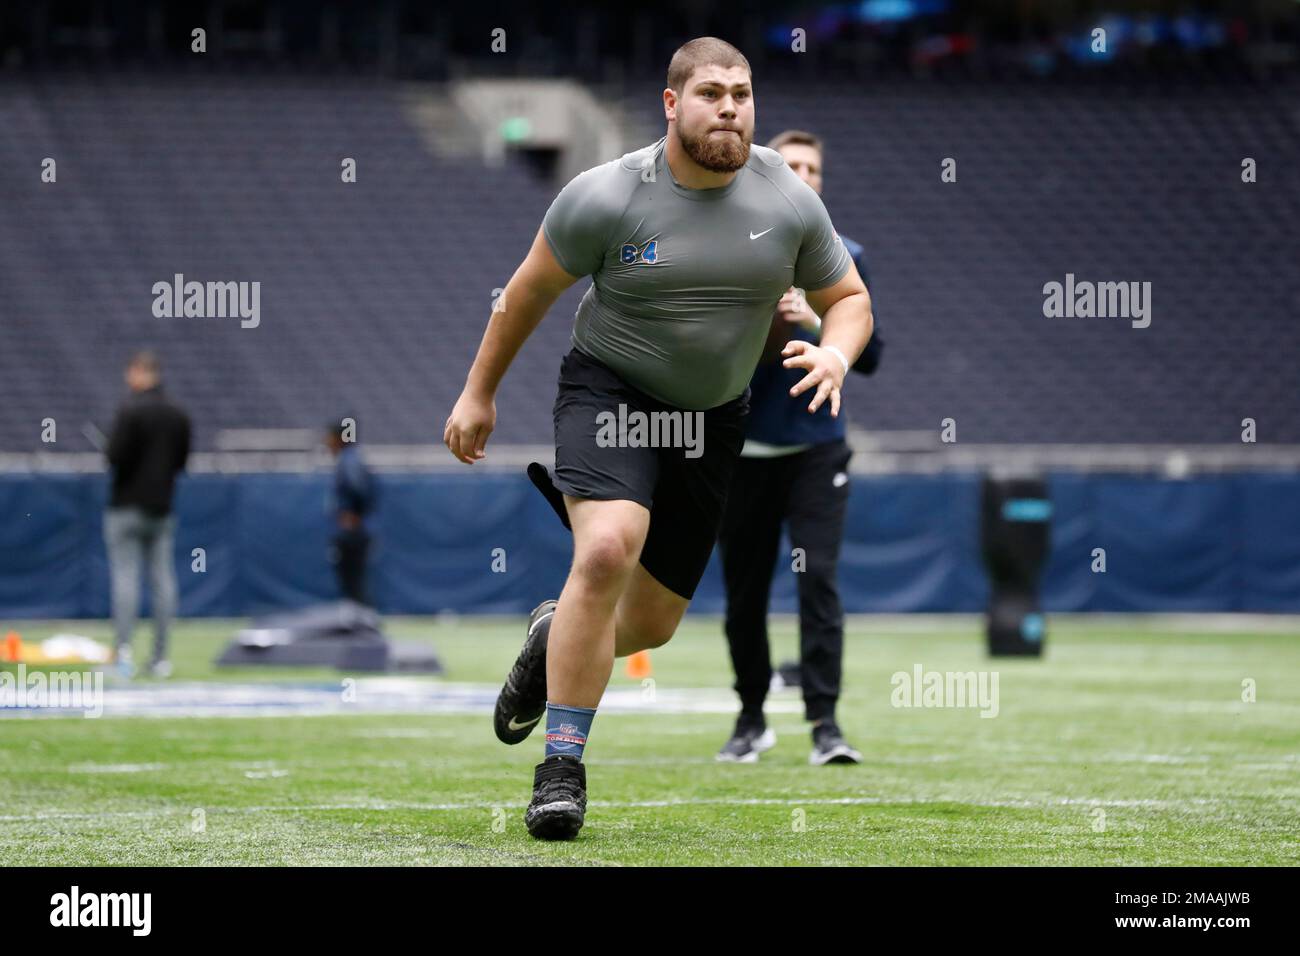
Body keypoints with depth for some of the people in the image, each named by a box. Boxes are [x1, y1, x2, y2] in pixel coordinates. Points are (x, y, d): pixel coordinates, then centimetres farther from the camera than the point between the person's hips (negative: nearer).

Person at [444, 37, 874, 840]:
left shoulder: (789, 201, -6)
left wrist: (835, 356, -17)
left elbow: (850, 299, 6)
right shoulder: (607, 197, -15)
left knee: (652, 622, 7)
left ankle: (555, 641, 45)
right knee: (607, 551, -30)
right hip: (610, 391, -4)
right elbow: (530, 290, -1)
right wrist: (480, 392, 5)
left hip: (715, 416, 4)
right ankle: (562, 767, -20)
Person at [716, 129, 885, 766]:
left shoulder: (843, 258, 5)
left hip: (816, 449, -1)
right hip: (743, 447, 1)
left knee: (818, 580, -13)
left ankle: (824, 721, -13)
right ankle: (751, 719, 22)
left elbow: (870, 354, 2)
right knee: (744, 591, 6)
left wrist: (816, 324, -13)